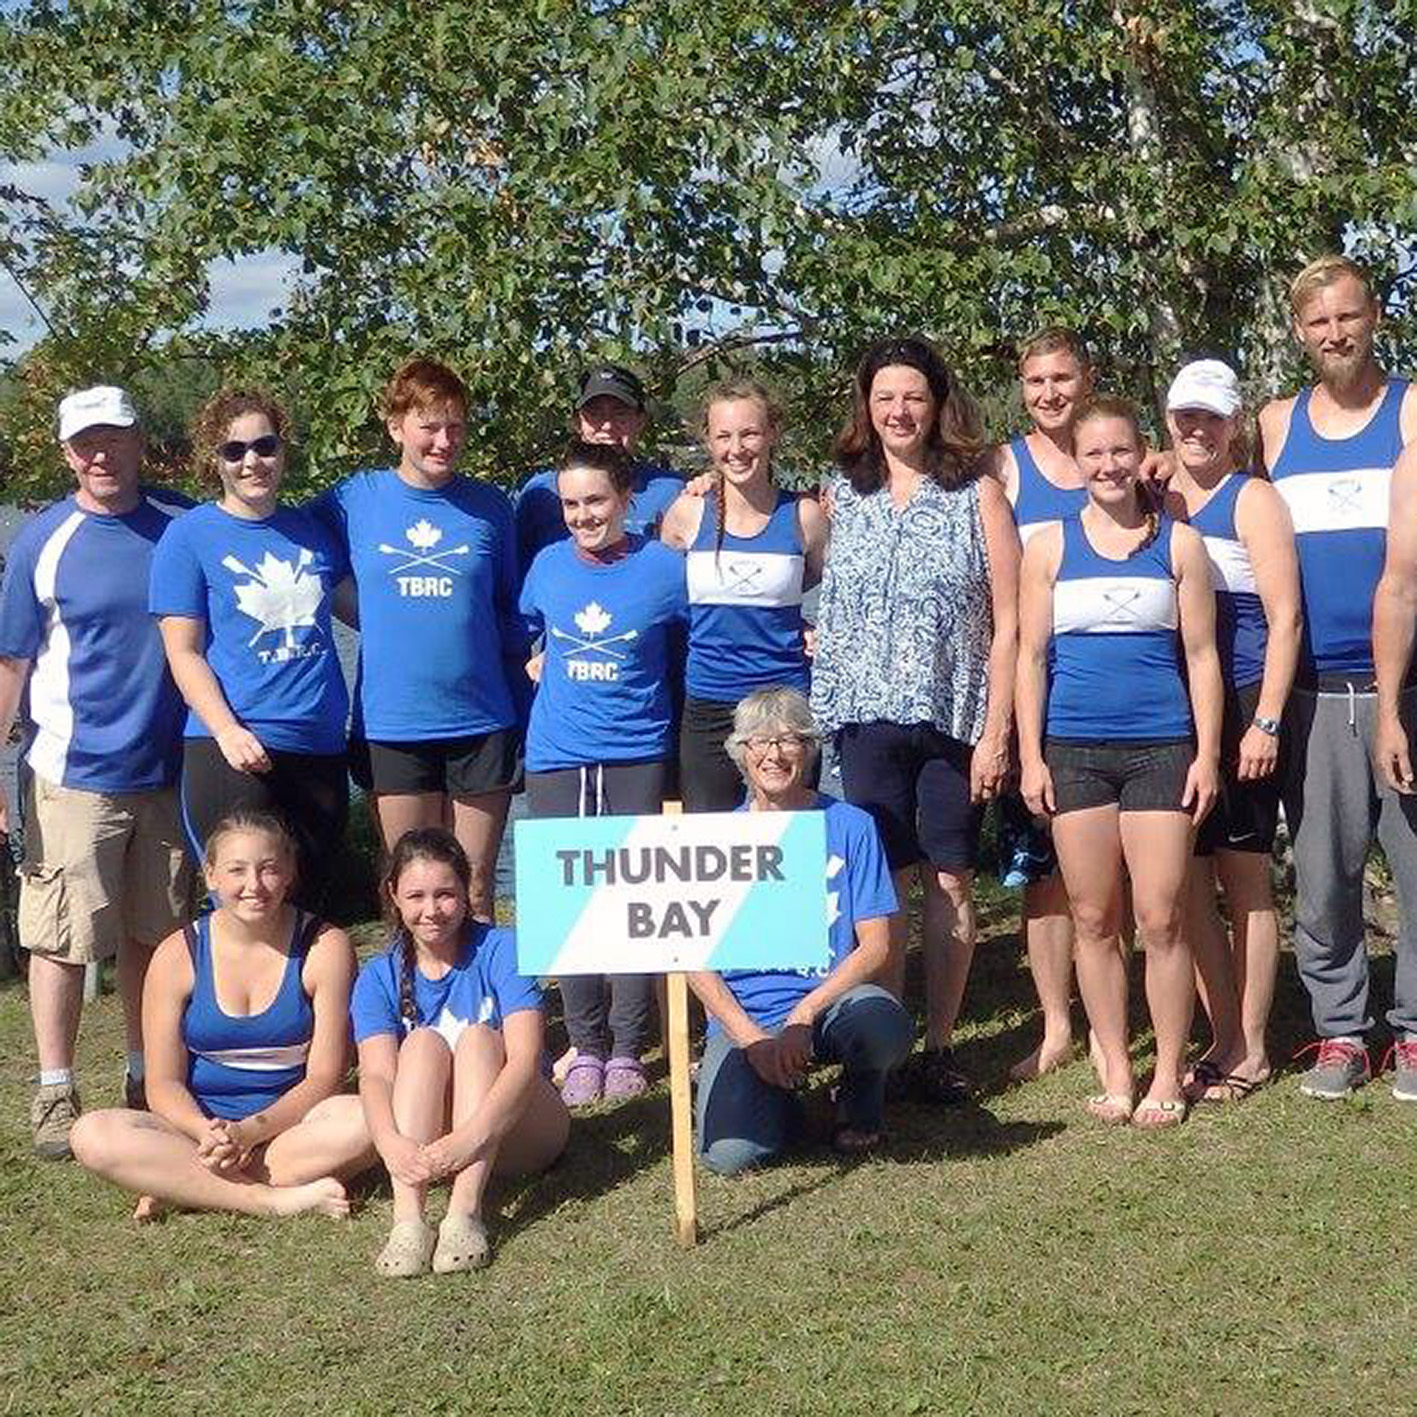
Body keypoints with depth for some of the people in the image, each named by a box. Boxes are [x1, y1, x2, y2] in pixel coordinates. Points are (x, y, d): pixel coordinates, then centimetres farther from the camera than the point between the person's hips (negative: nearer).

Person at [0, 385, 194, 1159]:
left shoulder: (185, 524, 3)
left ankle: (147, 1079, 25)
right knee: (63, 937, 0)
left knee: (152, 934, 13)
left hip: (168, 768, 3)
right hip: (74, 772, -3)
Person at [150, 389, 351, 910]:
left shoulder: (313, 530, 12)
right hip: (233, 750, -5)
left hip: (321, 749, 5)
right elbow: (184, 653, -6)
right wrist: (229, 731, -17)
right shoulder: (189, 536, -1)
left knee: (305, 903, 11)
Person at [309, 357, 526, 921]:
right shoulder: (356, 499, 1)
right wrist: (373, 619, 3)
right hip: (392, 724, 0)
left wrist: (523, 712, 8)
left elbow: (511, 613, 11)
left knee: (474, 889, 7)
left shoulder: (489, 507, 5)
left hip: (483, 722, 0)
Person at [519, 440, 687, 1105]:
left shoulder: (665, 567, -4)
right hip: (557, 756, 2)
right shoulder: (547, 566, 5)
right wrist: (546, 672, 11)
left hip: (638, 755, -2)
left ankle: (628, 1047, 10)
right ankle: (585, 1046, 13)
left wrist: (639, 690, 4)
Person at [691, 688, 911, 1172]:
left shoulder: (849, 827, 1)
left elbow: (876, 947, -3)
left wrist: (804, 1015, -16)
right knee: (731, 1154, -26)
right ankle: (779, 1091, 11)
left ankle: (861, 1095, 1)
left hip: (832, 1001, 0)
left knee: (885, 1027, -36)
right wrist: (752, 1039, -13)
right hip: (743, 1017, 0)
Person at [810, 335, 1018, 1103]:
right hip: (867, 716, 1)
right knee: (882, 882, -1)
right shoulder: (840, 496, 9)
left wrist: (996, 730, -7)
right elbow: (820, 606, 12)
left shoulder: (977, 495, 2)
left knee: (948, 880, 3)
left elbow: (1006, 623, -1)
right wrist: (823, 705, 0)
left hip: (955, 717, -1)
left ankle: (939, 1048, 12)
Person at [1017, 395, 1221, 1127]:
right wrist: (1030, 757, 0)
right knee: (1093, 920, 5)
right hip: (1074, 751, 1)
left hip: (1160, 748, -1)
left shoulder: (1178, 543, 5)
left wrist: (1207, 756, -1)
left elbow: (1201, 655, 5)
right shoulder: (1050, 546, 6)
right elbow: (1031, 656, 6)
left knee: (1161, 919, -2)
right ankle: (1115, 1071, 16)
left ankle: (1168, 1075, 9)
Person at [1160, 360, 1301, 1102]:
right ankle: (1223, 1040, 15)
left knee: (1245, 880, 1)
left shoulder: (1252, 499, -2)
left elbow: (1286, 616, -7)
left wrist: (1264, 723, -14)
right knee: (1189, 885, 5)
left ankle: (1251, 1050, 9)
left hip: (1240, 710, -5)